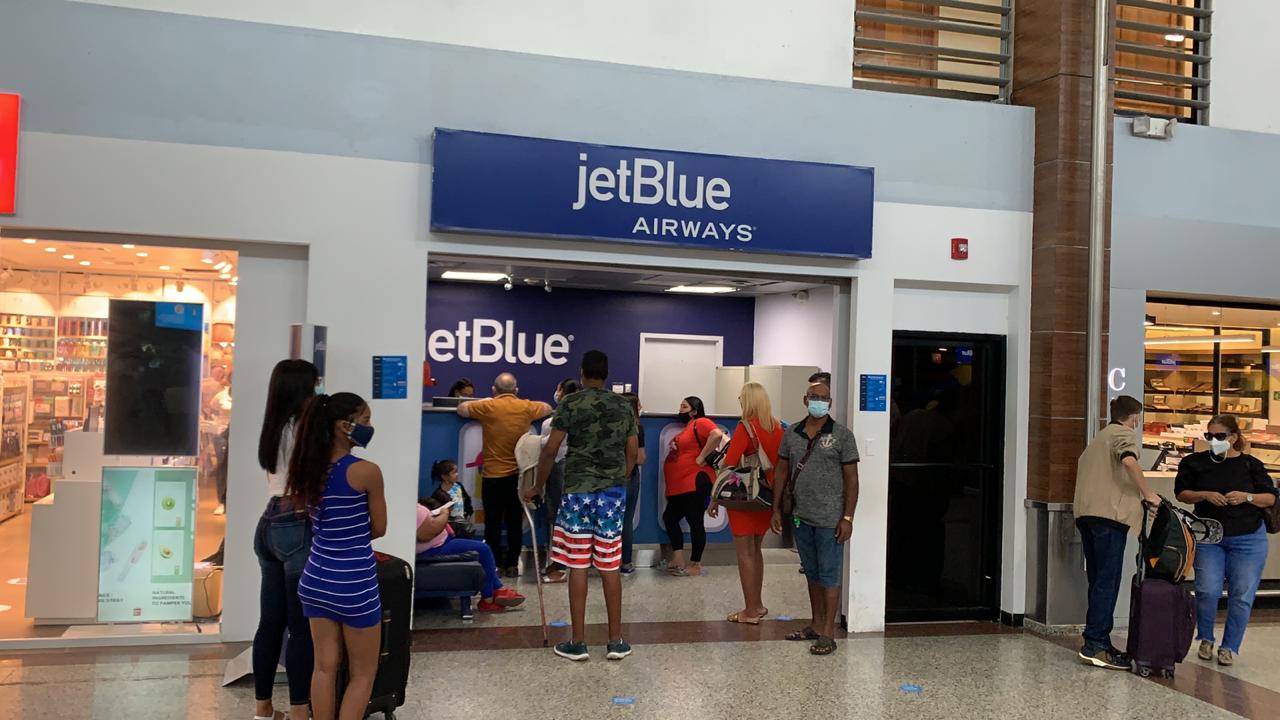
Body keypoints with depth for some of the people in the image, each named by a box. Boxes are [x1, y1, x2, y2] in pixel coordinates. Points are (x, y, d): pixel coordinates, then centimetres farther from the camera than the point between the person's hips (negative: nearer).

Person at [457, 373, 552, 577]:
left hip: (493, 475, -2)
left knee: (493, 523, 6)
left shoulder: (488, 407, -7)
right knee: (515, 523, 9)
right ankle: (512, 565, 13)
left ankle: (494, 565, 8)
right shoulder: (526, 407, -1)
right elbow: (547, 408, 19)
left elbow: (462, 409, 8)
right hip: (518, 475, 2)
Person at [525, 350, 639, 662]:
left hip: (578, 489, -3)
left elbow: (551, 449, -5)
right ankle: (616, 642, 12)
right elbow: (632, 452, 10)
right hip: (613, 490, 3)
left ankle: (578, 643, 7)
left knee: (578, 566, 3)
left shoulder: (570, 403, -3)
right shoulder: (624, 406, 8)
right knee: (610, 566, 8)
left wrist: (538, 487, 5)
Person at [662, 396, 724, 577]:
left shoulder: (700, 423, -9)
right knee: (669, 517, 12)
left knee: (696, 523, -3)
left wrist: (701, 458, -22)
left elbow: (717, 434, -29)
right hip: (679, 486, 11)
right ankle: (678, 561, 14)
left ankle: (695, 565, 5)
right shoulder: (687, 427, 20)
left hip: (695, 483, -11)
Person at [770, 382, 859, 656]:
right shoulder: (791, 434, 7)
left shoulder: (842, 435, -6)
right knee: (812, 574, 16)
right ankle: (816, 626, 27)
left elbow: (851, 478, -7)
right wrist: (776, 509, 8)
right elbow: (782, 471, 12)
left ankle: (828, 633, 8)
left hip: (829, 519, -5)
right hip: (801, 517, 5)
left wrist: (848, 518, -11)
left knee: (829, 576, 1)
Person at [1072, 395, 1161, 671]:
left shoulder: (1099, 437, 27)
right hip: (1109, 513, -9)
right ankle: (1095, 645, -12)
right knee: (1108, 581, -9)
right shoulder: (1124, 433, 1)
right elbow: (1129, 461, -19)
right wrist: (1148, 494, -11)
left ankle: (1099, 642, 11)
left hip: (1085, 513, 9)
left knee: (1098, 580, 10)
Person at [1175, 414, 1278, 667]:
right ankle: (1206, 639, 18)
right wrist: (1205, 495, -15)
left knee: (1242, 596, 2)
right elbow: (1181, 493, 2)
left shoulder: (1251, 464, -1)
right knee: (1207, 591, -7)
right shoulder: (1195, 462, 0)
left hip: (1248, 539, 0)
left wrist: (1246, 497, -16)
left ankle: (1230, 647, 17)